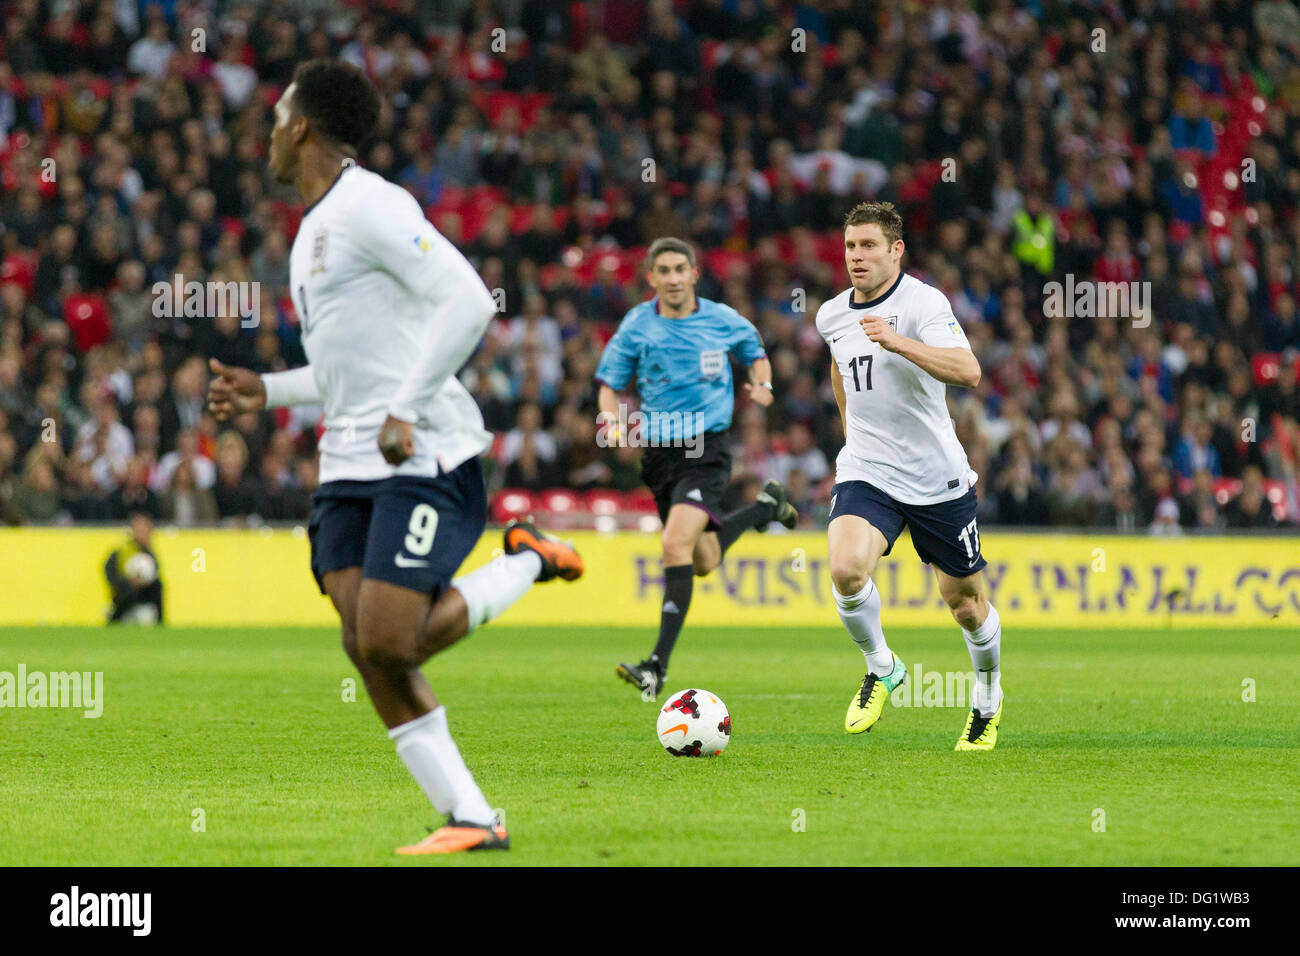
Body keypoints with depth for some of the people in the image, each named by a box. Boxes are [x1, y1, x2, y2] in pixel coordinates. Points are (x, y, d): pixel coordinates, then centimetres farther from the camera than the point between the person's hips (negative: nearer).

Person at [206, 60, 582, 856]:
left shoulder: (369, 206, -9)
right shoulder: (314, 230, 22)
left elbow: (468, 304, -19)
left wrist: (405, 413, -19)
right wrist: (267, 391, 19)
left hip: (425, 456, -9)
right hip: (350, 463, 9)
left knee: (390, 642, -18)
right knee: (367, 647, -4)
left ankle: (529, 563, 5)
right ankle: (471, 819, -2)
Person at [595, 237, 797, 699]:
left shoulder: (723, 321, -1)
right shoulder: (636, 326, 0)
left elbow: (756, 353, 19)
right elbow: (610, 385, 8)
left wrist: (763, 386, -3)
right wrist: (614, 422, -14)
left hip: (706, 450, -4)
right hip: (658, 451, 4)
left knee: (676, 545, -24)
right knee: (704, 561, 14)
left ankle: (658, 665, -24)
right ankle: (765, 507, 45)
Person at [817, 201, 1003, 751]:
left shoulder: (923, 303, -14)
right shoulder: (831, 315, 5)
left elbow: (968, 373, -29)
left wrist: (898, 341, -39)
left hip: (937, 477, -3)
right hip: (866, 474, 3)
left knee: (965, 604, 8)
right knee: (845, 569, -25)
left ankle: (988, 700, 37)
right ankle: (881, 669, 2)